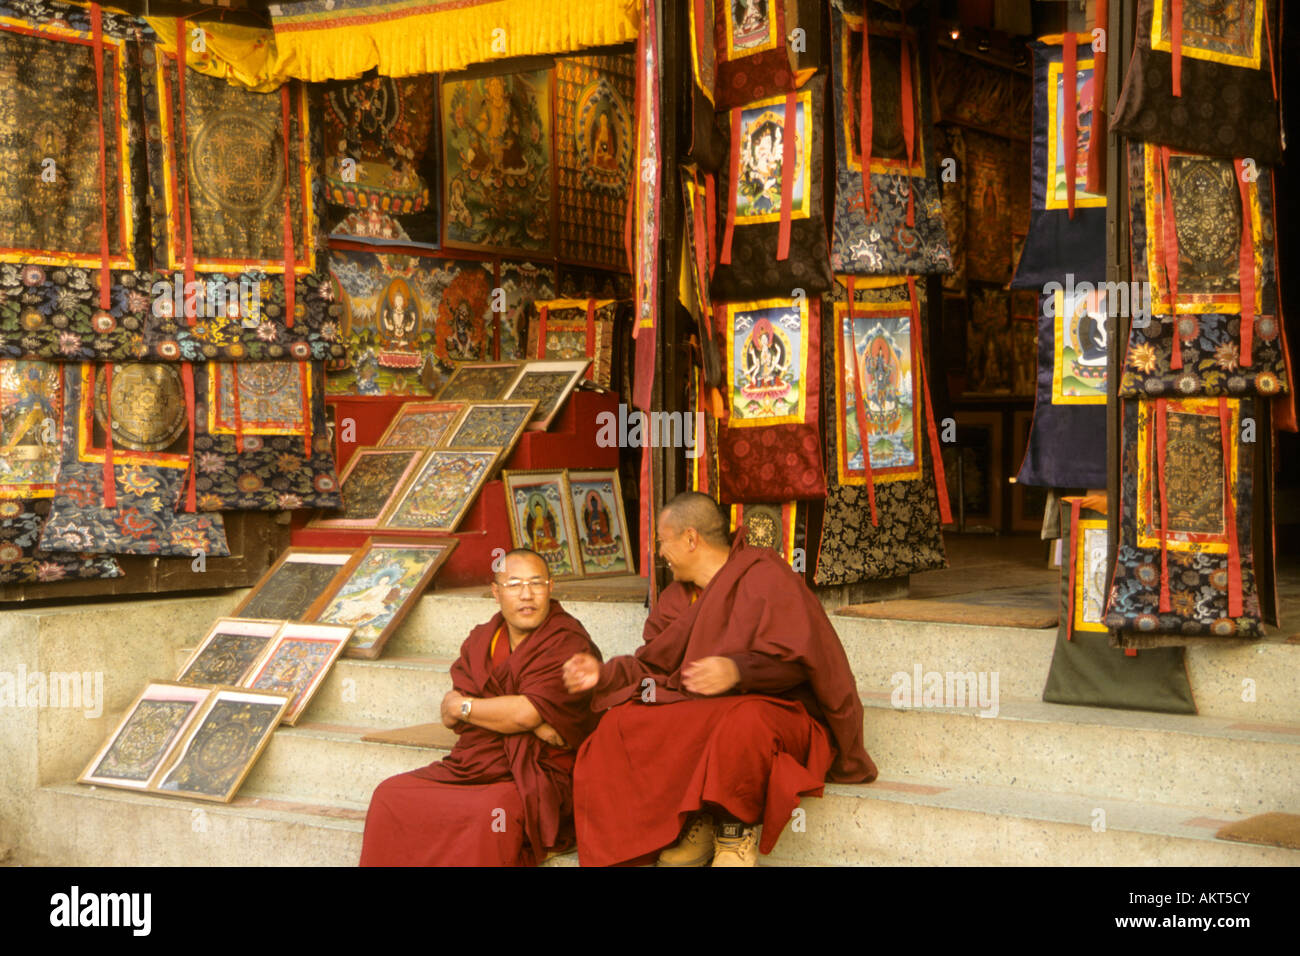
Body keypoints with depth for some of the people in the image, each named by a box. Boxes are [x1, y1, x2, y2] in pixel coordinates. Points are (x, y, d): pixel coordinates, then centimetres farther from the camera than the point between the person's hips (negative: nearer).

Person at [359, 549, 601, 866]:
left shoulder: (568, 643, -9)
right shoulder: (481, 639, 12)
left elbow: (527, 713, -20)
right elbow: (449, 716, 0)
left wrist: (462, 706, -4)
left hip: (535, 776, -7)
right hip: (474, 766, 7)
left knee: (493, 815, -35)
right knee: (389, 796, -4)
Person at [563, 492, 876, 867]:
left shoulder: (764, 576, -7)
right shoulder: (678, 597, 17)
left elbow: (793, 662, -18)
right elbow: (653, 665, 21)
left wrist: (739, 671, -34)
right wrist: (604, 674, 9)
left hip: (775, 707, -7)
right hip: (694, 713, 8)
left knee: (745, 722, -42)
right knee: (619, 725, -14)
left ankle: (736, 828, -21)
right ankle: (694, 824, -11)